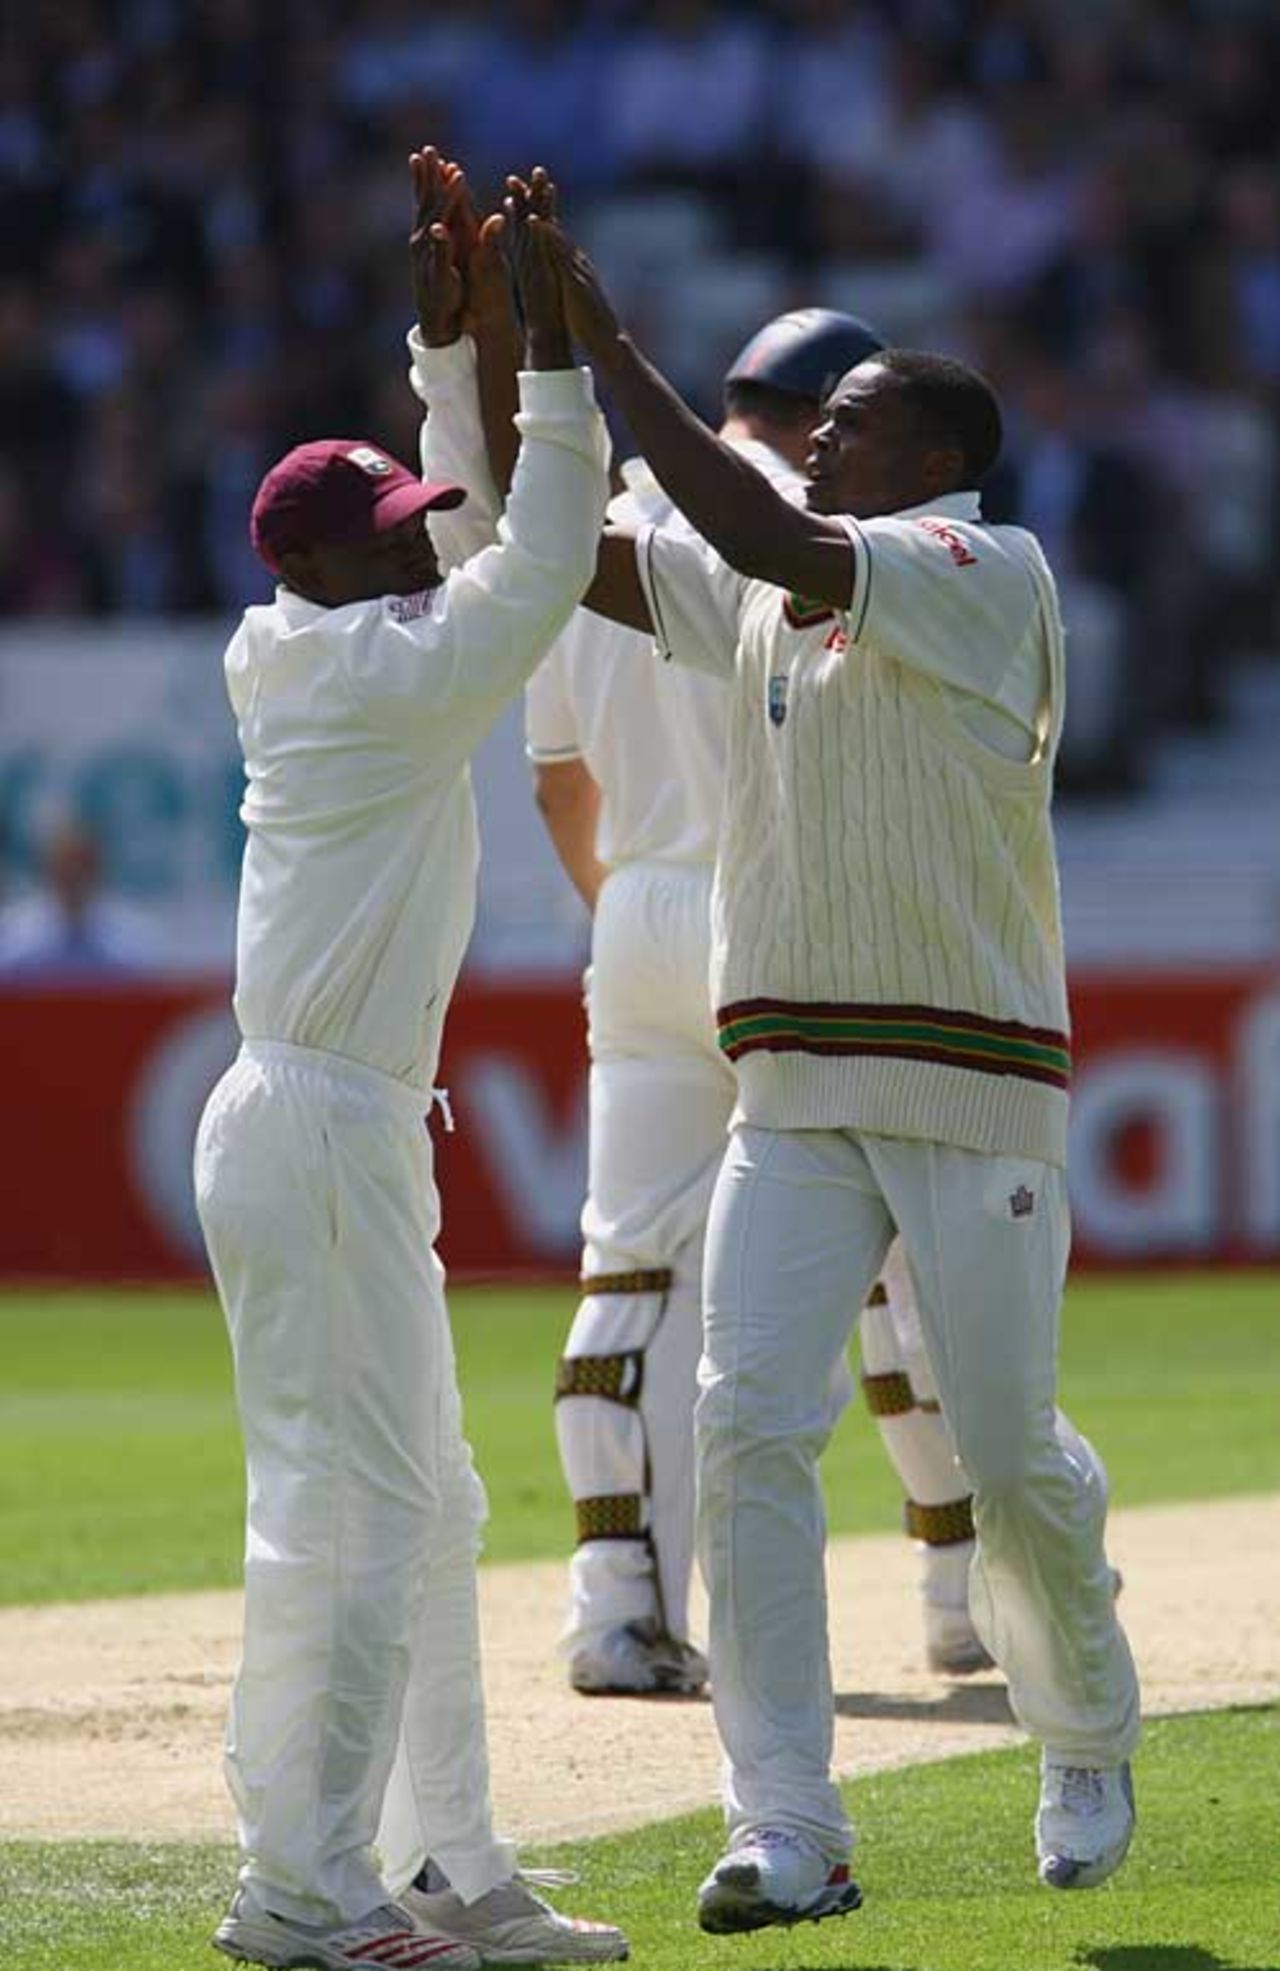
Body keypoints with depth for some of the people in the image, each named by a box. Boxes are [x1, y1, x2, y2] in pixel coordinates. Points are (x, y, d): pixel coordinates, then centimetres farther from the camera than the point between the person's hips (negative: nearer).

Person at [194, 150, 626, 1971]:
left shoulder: (318, 663, 12)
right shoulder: (386, 674, -13)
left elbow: (486, 545, 23)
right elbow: (548, 566, -14)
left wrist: (450, 334, 19)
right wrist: (549, 347, -12)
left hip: (352, 1133, 10)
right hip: (316, 1132, -10)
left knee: (426, 1509, 14)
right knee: (352, 1508, -10)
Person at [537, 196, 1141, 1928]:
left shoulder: (991, 575, -10)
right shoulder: (768, 593, 11)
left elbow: (772, 542, -24)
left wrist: (609, 349, -24)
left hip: (974, 1091, -6)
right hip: (795, 1095, 6)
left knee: (1008, 1458, 1)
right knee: (747, 1426, -10)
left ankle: (1088, 1743, 29)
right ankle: (788, 1832, -11)